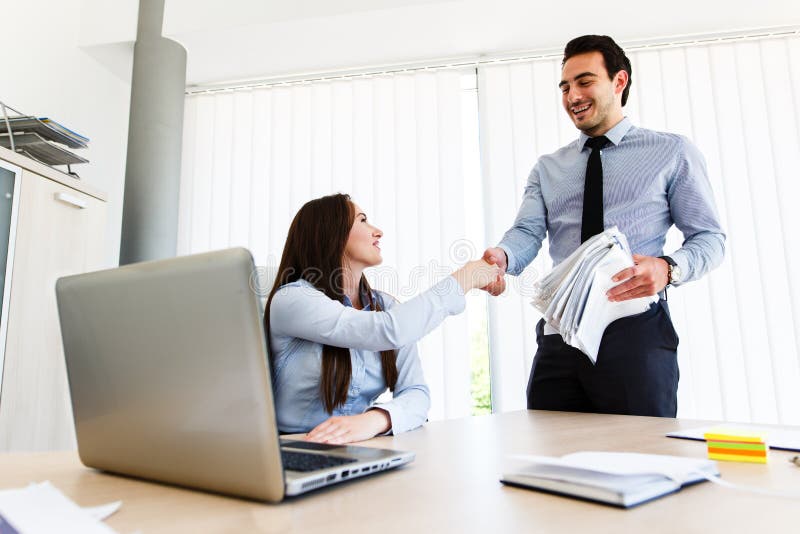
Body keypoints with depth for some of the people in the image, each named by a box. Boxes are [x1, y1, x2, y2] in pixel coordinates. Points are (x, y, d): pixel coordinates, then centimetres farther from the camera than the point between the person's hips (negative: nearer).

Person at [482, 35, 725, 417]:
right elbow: (527, 232, 3)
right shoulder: (547, 168, 17)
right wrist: (502, 256, -21)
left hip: (636, 329, -2)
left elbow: (710, 238, 5)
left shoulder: (673, 152, 8)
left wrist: (669, 268, -18)